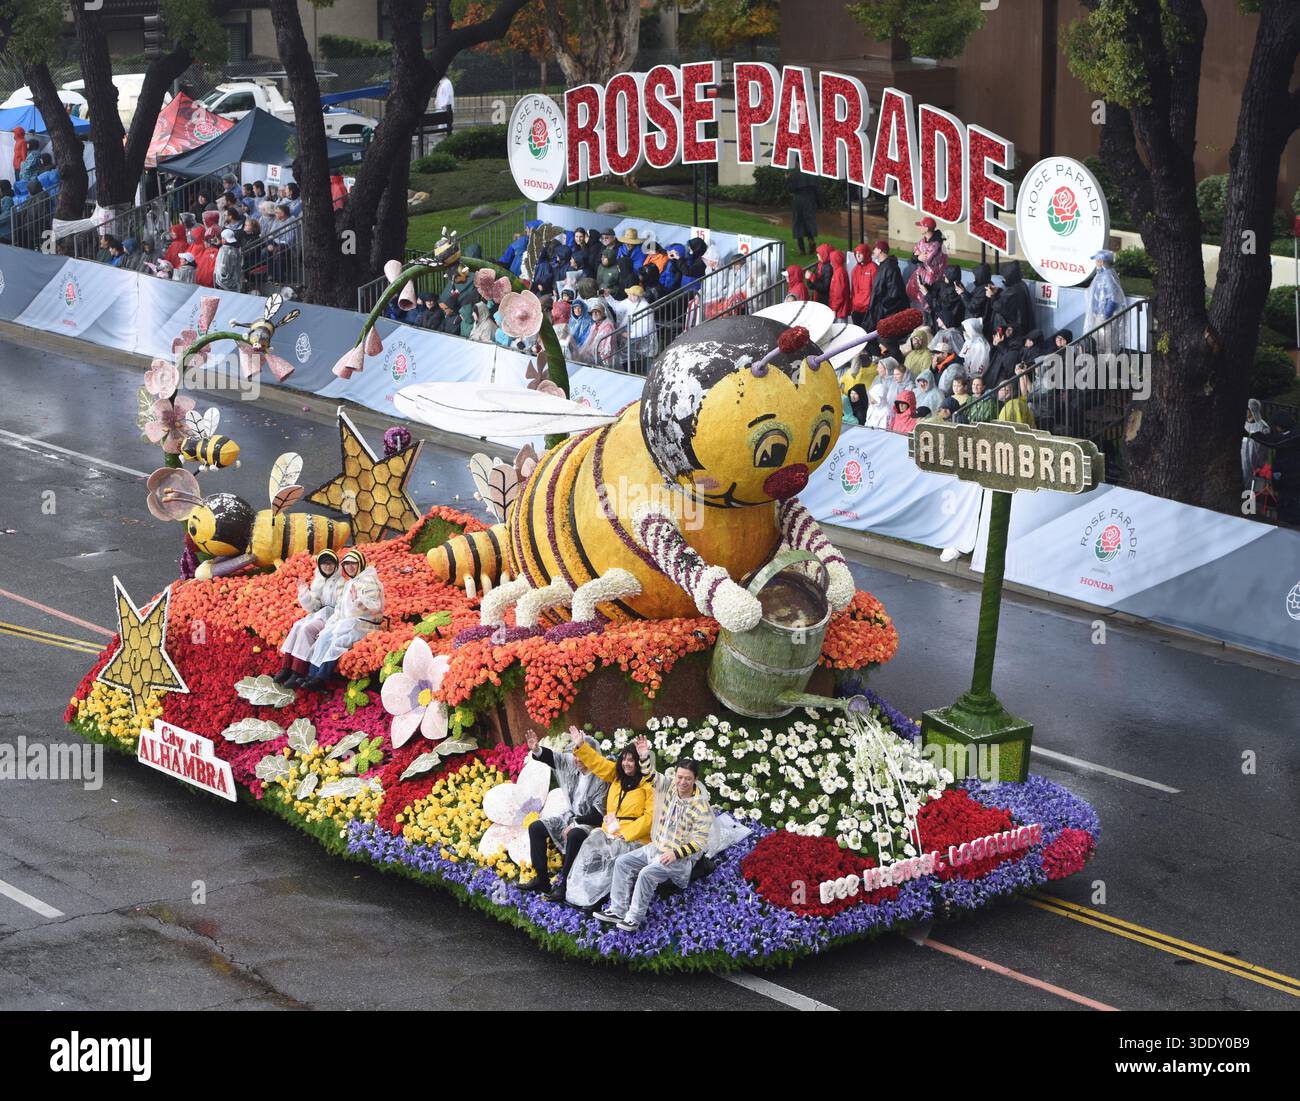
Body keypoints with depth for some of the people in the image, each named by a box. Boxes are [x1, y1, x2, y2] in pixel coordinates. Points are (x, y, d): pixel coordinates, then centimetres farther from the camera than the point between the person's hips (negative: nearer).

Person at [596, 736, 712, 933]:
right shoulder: (670, 786, -2)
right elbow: (650, 774, 6)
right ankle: (618, 910, -5)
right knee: (622, 863, -3)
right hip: (656, 848, 7)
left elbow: (699, 841, -18)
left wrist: (676, 854, -25)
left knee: (647, 874, -28)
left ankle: (634, 919, -19)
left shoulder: (701, 807, -19)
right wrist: (644, 756, -14)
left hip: (681, 857, -7)